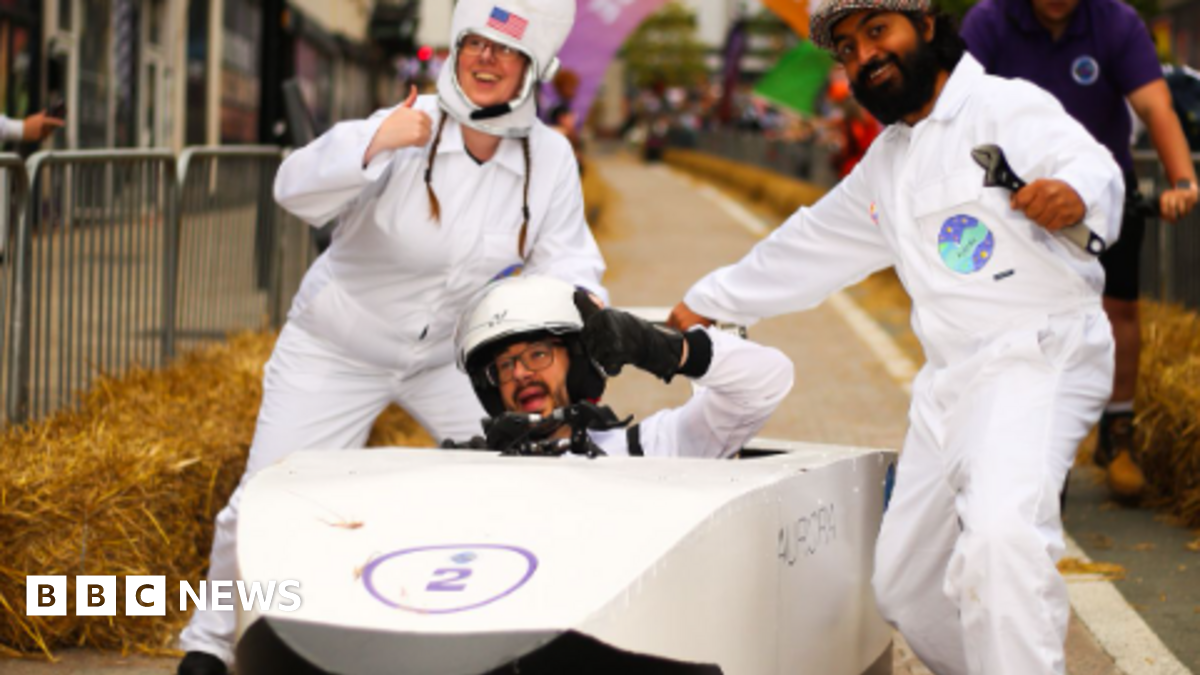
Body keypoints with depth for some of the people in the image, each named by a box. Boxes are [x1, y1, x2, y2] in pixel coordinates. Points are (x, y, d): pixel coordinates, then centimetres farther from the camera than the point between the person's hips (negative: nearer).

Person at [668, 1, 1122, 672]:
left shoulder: (1007, 107, -5)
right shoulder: (885, 165, 21)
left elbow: (1092, 166, -24)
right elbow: (811, 246, 35)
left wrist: (1075, 193, -48)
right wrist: (707, 302, 41)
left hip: (1036, 358, -9)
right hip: (949, 383, 9)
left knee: (999, 536, -32)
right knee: (906, 587, 6)